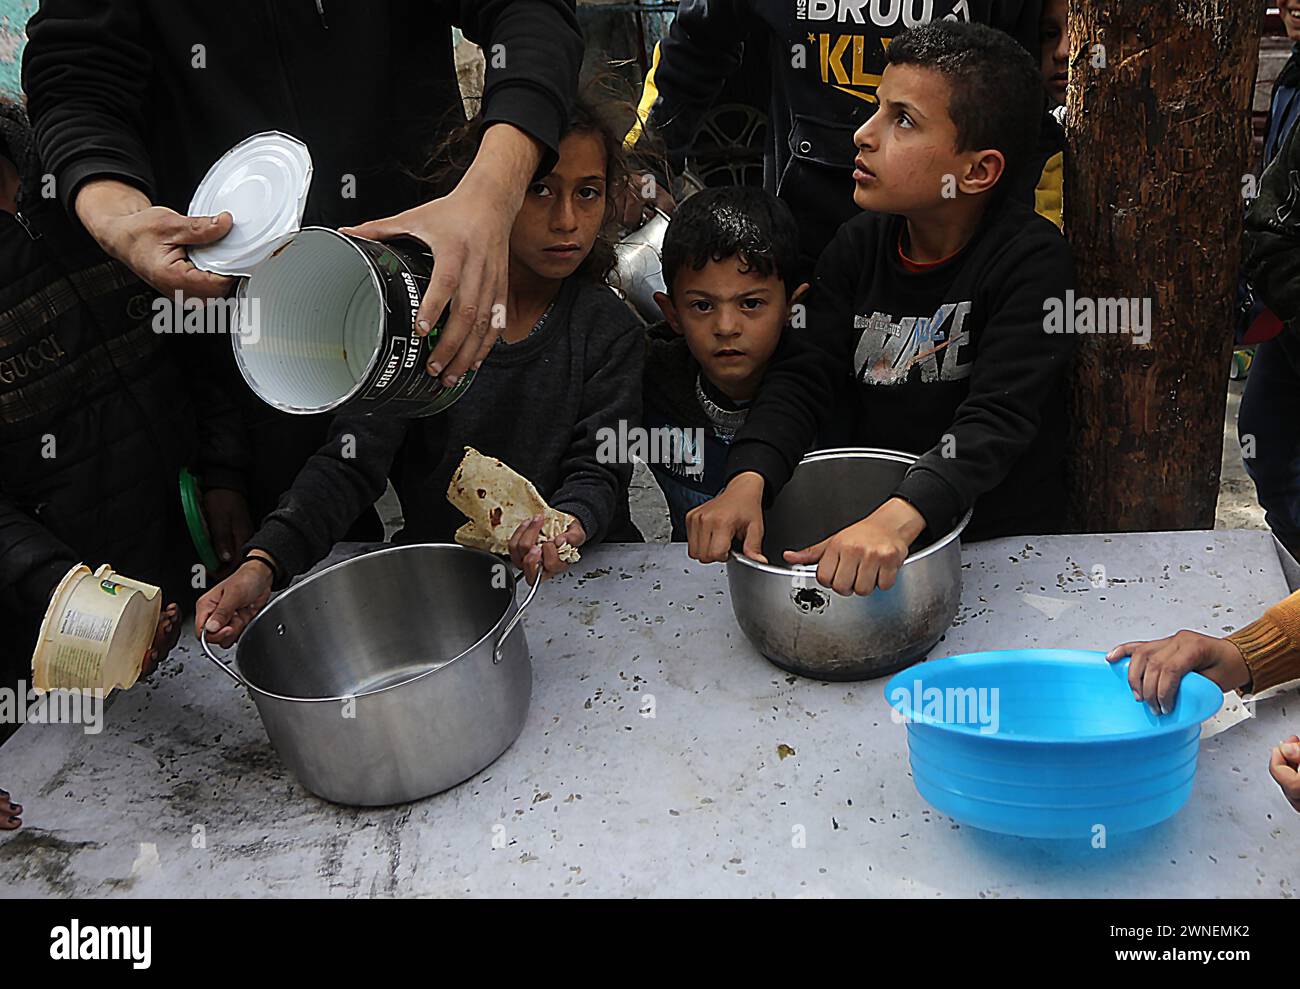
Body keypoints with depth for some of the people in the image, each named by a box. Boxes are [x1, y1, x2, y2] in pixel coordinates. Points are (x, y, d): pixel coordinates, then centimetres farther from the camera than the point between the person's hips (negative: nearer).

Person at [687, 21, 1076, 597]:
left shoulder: (1031, 258, -14)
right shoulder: (859, 245, 2)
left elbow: (997, 419, -23)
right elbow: (803, 378, -5)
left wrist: (898, 519, -40)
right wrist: (747, 481, -24)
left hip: (1003, 537, -3)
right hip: (864, 515, 4)